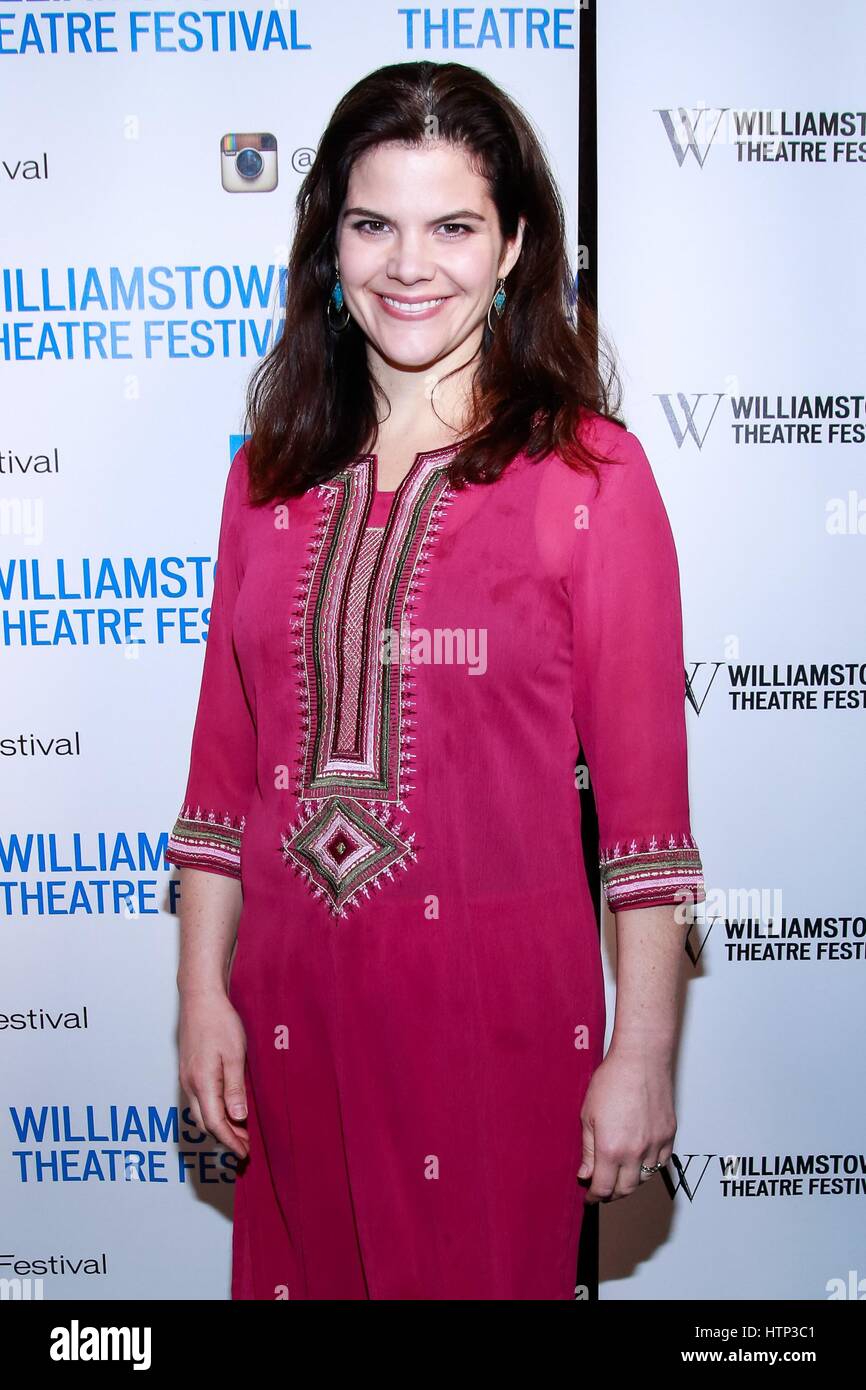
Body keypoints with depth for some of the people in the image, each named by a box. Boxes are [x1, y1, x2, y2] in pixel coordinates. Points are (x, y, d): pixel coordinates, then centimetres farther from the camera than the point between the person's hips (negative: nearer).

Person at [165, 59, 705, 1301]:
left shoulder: (588, 472, -10)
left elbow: (642, 786, -10)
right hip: (293, 1000, 4)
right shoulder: (273, 472, 4)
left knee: (490, 1272, 13)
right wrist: (202, 993, 5)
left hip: (500, 1005, -4)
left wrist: (641, 1057, -9)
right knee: (301, 1269, 19)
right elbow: (227, 756, 6)